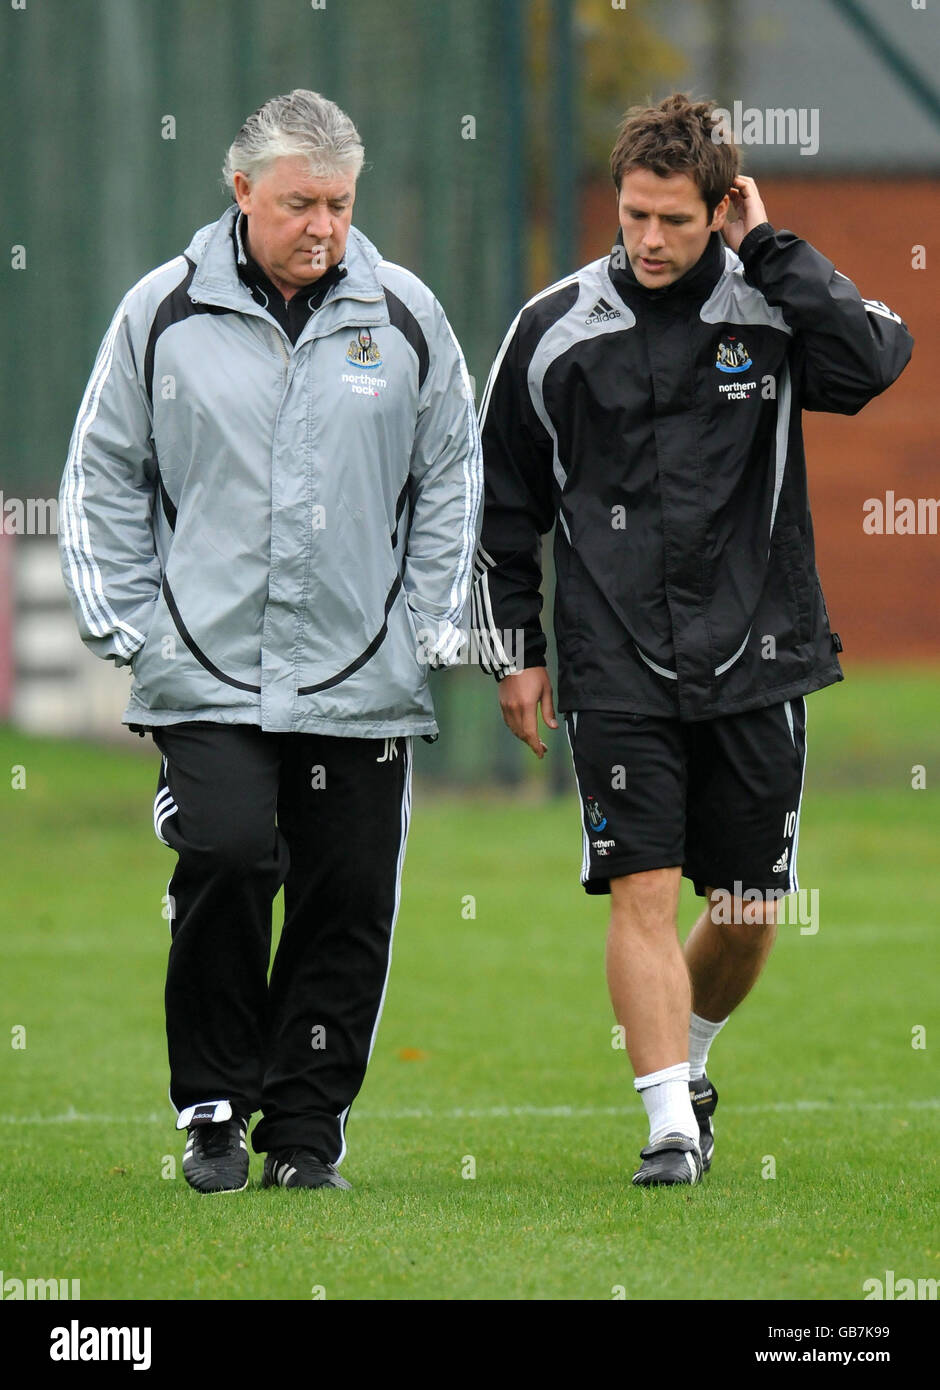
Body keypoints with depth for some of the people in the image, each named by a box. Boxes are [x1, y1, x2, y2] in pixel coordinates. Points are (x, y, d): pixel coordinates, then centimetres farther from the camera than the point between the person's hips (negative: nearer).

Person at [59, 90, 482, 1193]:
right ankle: (214, 1111, 1)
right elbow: (103, 480, 9)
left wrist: (427, 627, 7)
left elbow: (450, 479, 14)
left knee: (349, 908, 2)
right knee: (227, 862, -17)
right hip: (205, 675, -2)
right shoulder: (163, 314, 1)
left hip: (363, 683, 2)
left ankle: (306, 1131, 16)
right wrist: (123, 627, 3)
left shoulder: (404, 317, 5)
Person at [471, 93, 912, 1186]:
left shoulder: (772, 305, 0)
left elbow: (873, 358, -22)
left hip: (756, 657, 1)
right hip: (616, 672, -1)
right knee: (643, 891, -11)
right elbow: (503, 499, 12)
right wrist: (513, 649, 10)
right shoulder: (555, 328, 2)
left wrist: (770, 247, -15)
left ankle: (687, 1062, 34)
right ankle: (671, 1126, -10)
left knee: (748, 912, 7)